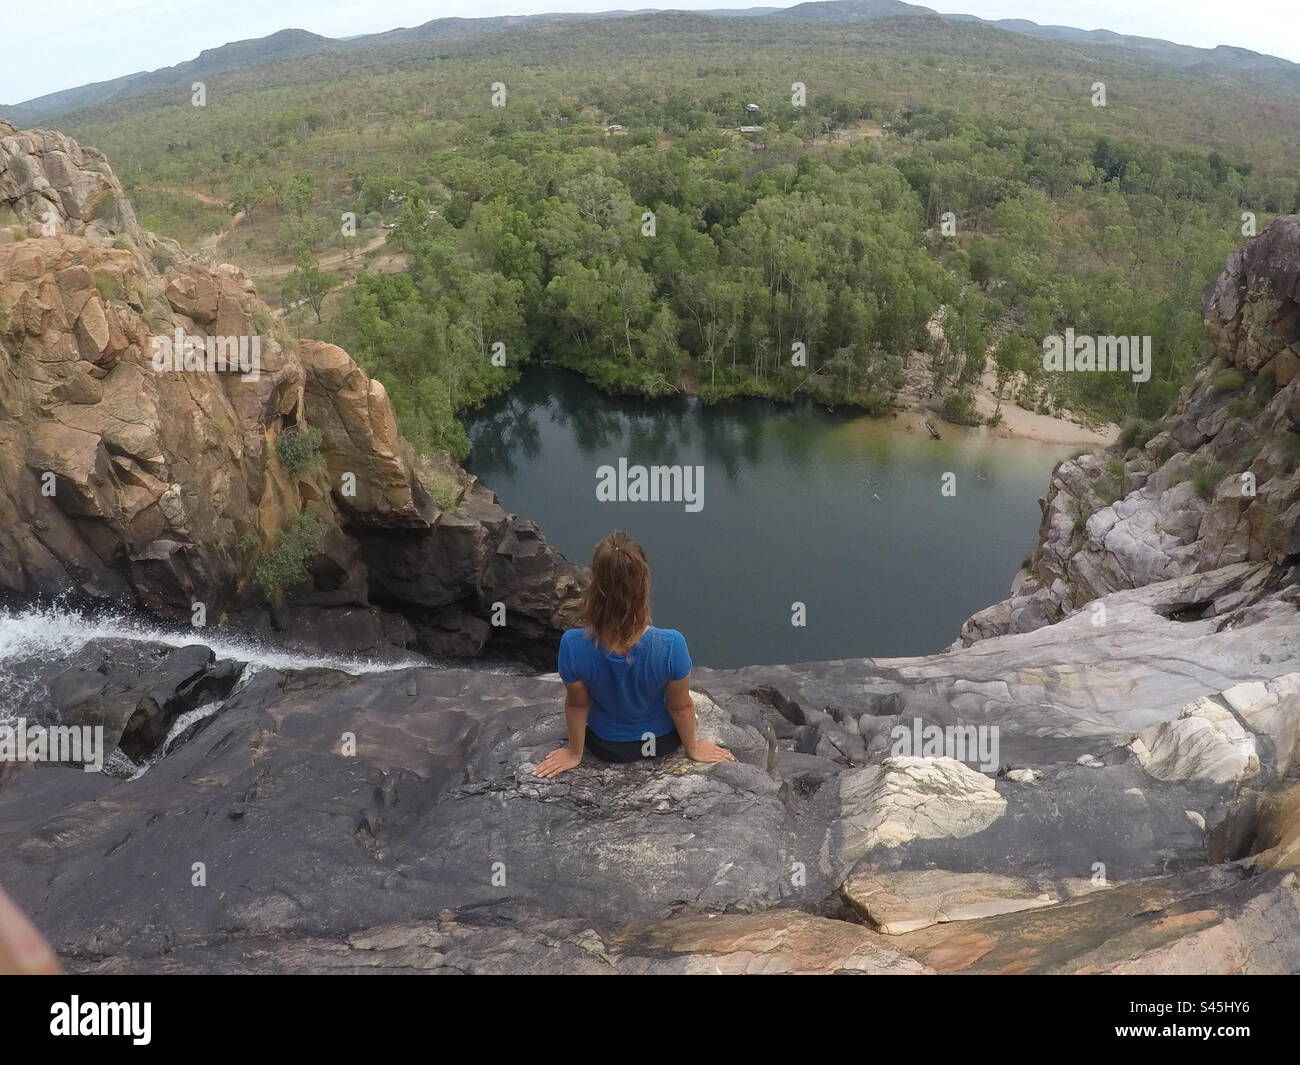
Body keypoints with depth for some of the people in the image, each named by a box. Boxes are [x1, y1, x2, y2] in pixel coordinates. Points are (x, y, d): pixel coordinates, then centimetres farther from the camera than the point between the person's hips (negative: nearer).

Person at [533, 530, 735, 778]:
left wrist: (574, 753, 4)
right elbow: (681, 706, -18)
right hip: (663, 741, 0)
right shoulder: (671, 644, -36)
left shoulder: (573, 644, -34)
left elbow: (577, 704, -15)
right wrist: (692, 748, 3)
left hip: (607, 746, 1)